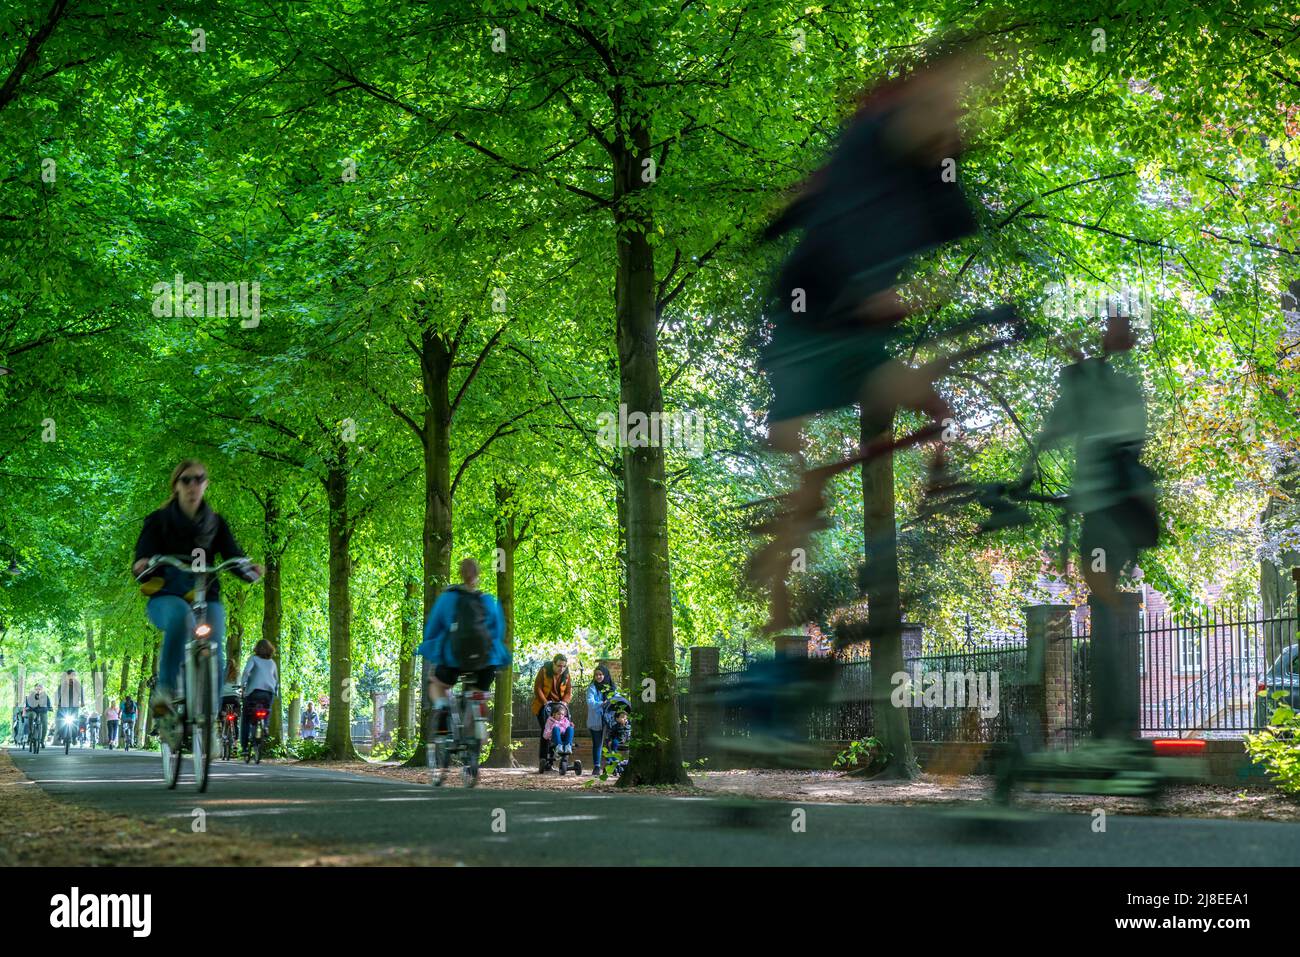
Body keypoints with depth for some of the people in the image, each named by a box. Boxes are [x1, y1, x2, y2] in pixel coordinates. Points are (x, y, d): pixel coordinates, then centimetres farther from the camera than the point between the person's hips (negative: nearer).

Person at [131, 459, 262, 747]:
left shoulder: (216, 524, 13)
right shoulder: (159, 520, 6)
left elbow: (233, 557, 1)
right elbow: (143, 554, -5)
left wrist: (249, 570, -22)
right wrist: (141, 566, -30)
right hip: (166, 597, -3)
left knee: (214, 653, -22)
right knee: (181, 616, -40)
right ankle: (164, 692, -37)